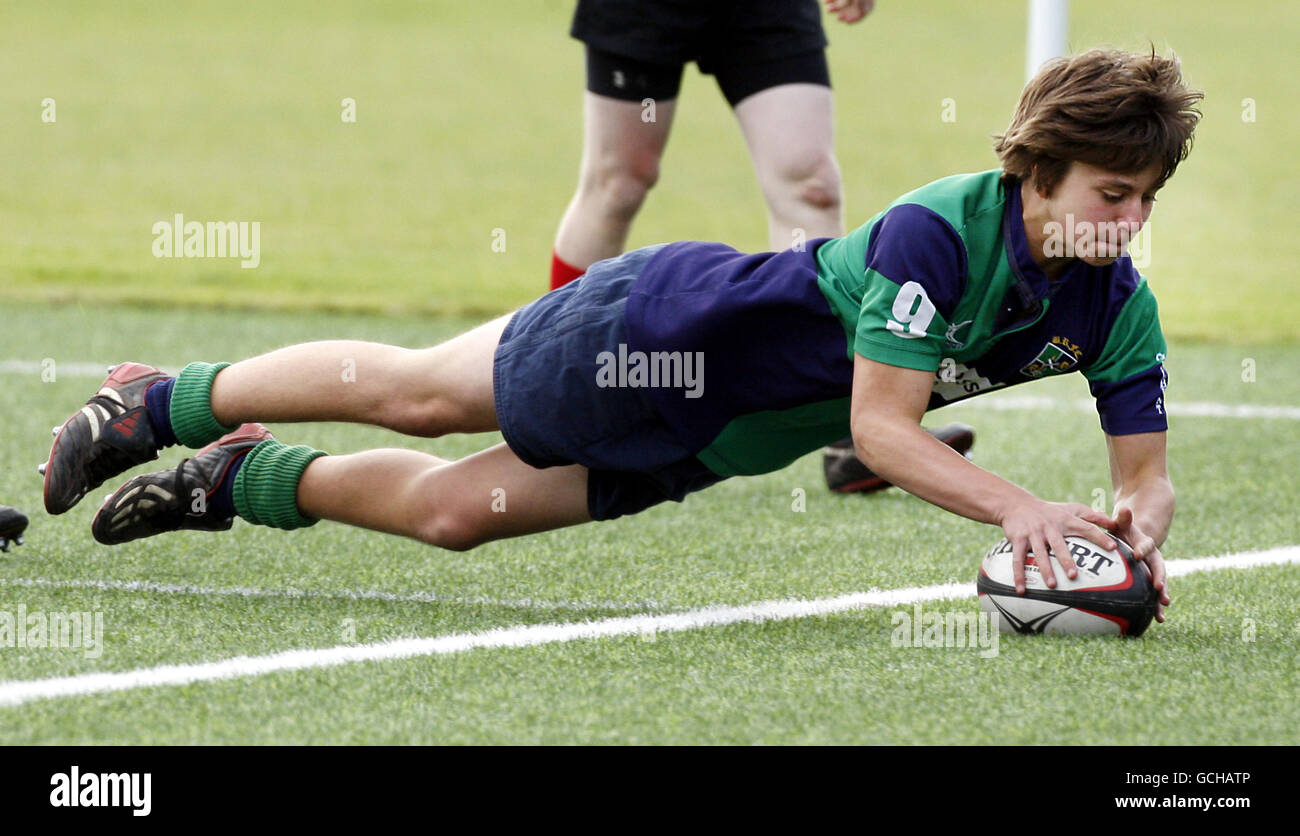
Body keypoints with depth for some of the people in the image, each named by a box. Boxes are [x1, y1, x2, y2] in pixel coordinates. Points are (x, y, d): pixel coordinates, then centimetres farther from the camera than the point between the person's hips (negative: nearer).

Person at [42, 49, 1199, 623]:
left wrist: (1135, 528, -34)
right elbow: (881, 426, -35)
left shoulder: (1115, 307, -14)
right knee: (415, 392, 12)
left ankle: (251, 482, 34)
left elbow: (1147, 470, -11)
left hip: (716, 442, 5)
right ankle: (161, 402, 32)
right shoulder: (937, 232, -33)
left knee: (456, 509, 11)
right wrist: (1018, 509, -46)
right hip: (671, 332, -5)